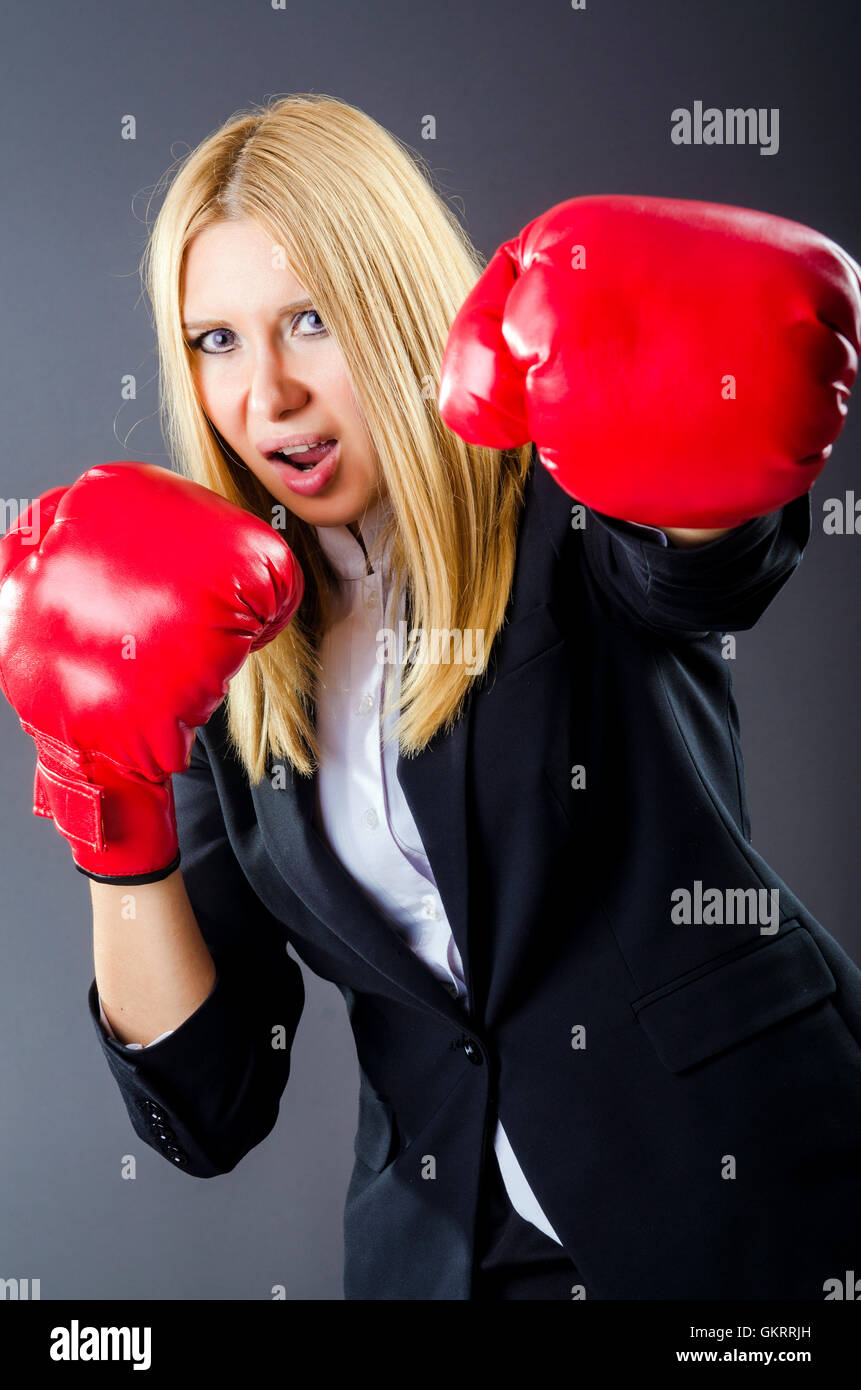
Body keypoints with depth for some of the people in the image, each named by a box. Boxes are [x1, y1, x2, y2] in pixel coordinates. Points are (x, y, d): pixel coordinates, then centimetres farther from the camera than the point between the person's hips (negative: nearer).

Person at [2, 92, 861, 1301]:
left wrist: (705, 450, -57)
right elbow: (208, 1117, -3)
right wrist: (119, 831, -16)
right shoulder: (223, 663, 0)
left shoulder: (567, 524, -9)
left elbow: (715, 545, -35)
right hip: (457, 1250, 4)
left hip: (762, 1203, -3)